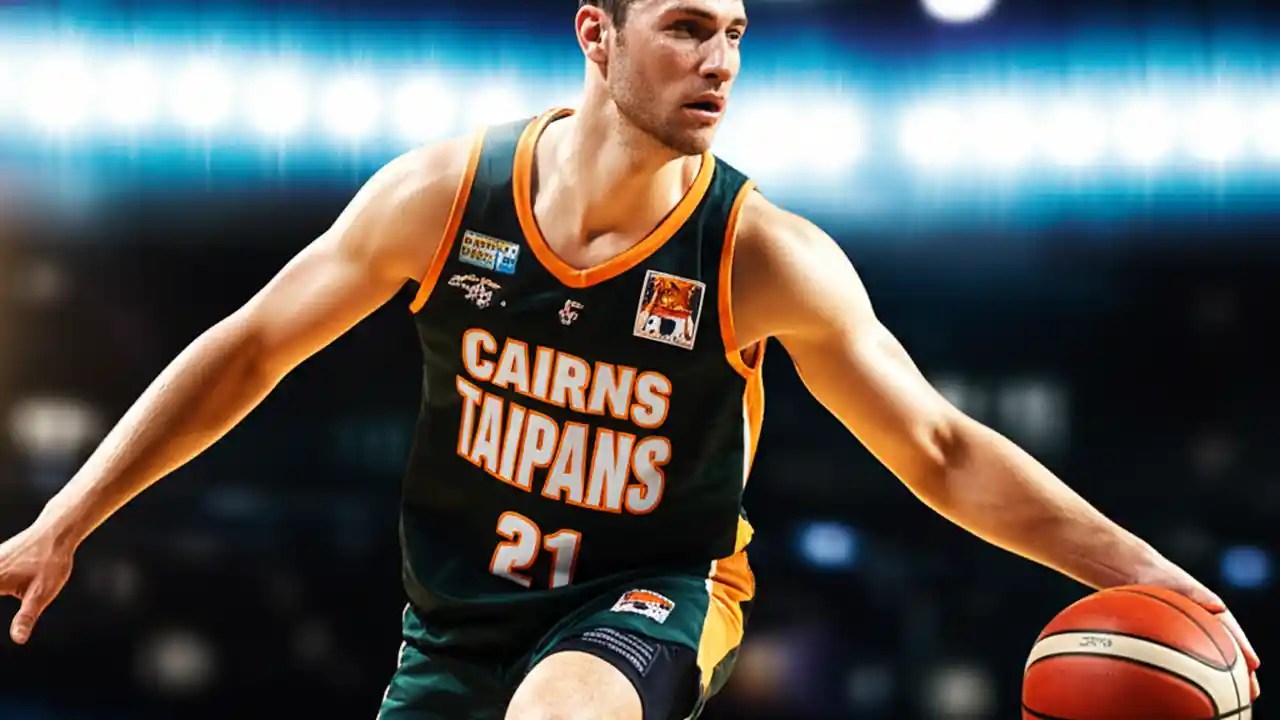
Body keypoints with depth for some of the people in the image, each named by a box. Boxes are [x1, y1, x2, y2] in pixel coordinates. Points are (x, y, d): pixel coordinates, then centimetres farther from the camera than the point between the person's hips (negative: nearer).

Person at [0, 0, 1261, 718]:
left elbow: (942, 453, -11)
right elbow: (250, 350, -2)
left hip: (649, 598, -3)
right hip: (458, 612, 3)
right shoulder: (443, 195, -14)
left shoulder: (766, 259, -19)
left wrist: (1139, 572, -22)